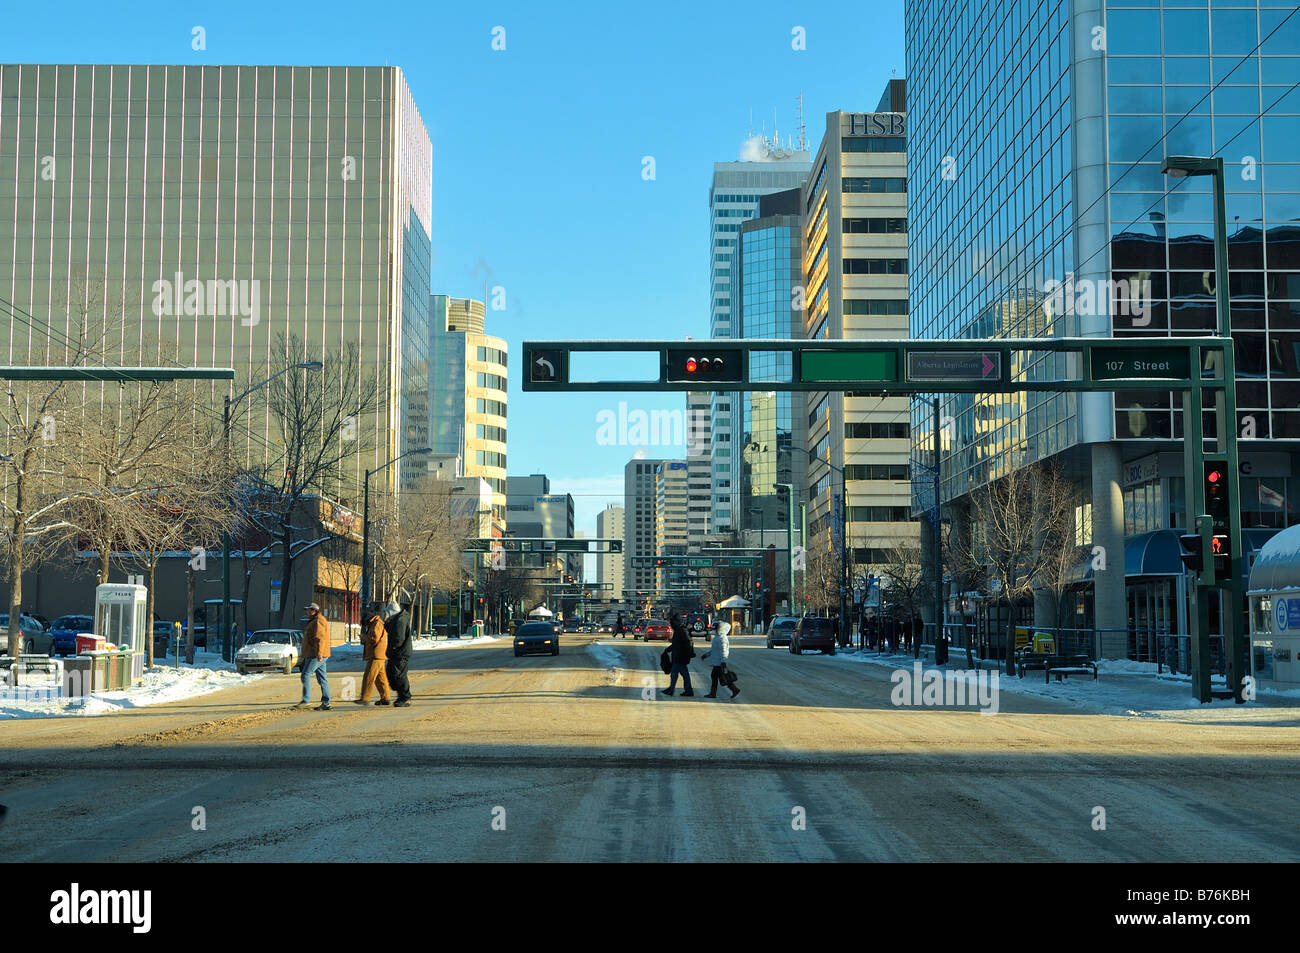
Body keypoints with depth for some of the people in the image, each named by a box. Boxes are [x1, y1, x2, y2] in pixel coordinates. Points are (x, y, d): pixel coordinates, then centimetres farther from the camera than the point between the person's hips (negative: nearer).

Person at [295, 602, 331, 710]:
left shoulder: (318, 622, -13)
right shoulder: (313, 622, 21)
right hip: (315, 655, 11)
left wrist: (319, 654, -27)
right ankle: (326, 703, 6)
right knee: (322, 678, 7)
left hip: (316, 655, -11)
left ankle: (306, 700, -6)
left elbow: (320, 638, -22)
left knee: (306, 675, -9)